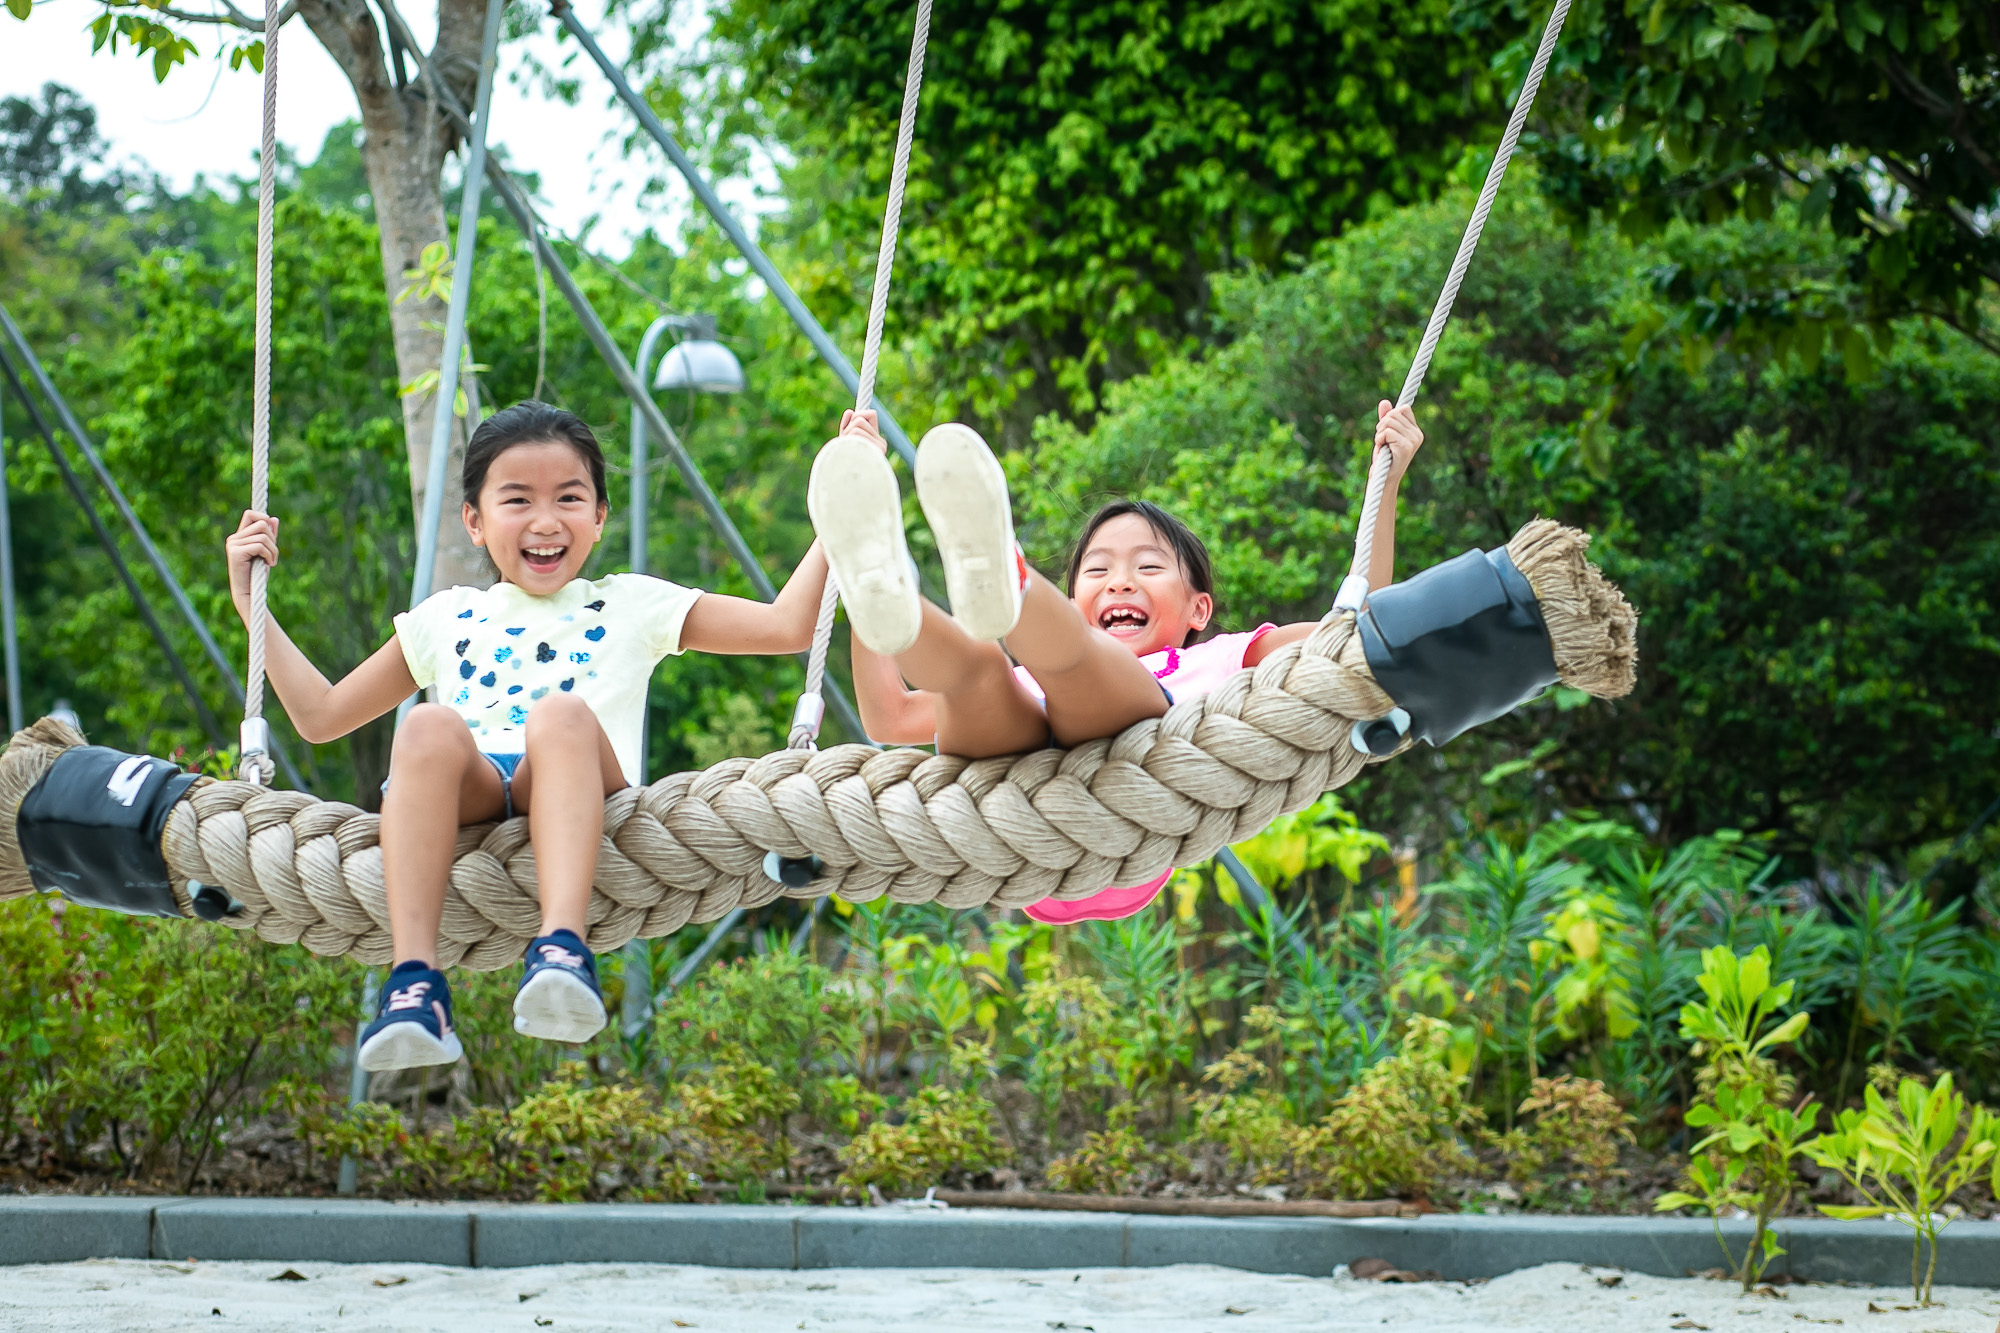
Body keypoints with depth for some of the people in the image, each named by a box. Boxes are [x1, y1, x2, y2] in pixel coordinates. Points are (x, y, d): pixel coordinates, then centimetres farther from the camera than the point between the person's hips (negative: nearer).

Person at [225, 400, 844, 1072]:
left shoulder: (632, 606, 27)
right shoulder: (446, 618, 32)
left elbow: (788, 626, 21)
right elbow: (321, 715, 35)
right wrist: (252, 606, 31)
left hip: (570, 792, -1)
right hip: (467, 798, 1)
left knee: (562, 715, -35)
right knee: (430, 726, -34)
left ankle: (562, 946, -54)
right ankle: (414, 984, -45)